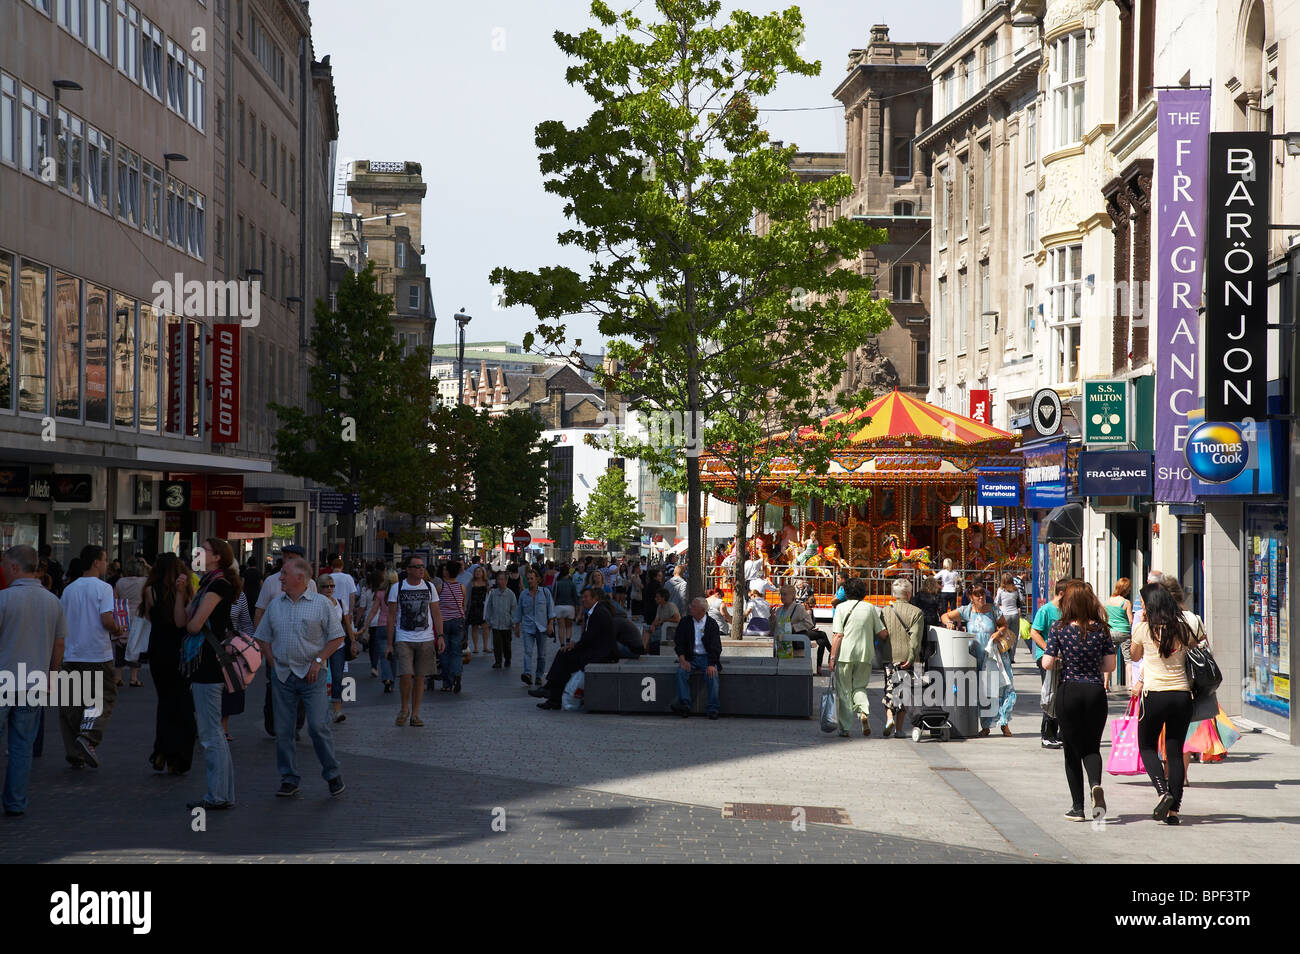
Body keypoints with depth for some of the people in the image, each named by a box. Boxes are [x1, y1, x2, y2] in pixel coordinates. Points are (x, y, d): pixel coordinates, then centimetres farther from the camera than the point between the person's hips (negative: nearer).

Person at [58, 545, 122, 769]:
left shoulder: (68, 590, 8)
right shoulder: (103, 588, -8)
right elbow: (107, 620, -18)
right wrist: (118, 630, 2)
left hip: (71, 656, 5)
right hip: (98, 656, -5)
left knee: (70, 703, 9)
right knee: (104, 698, 6)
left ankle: (74, 753, 8)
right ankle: (88, 738, -16)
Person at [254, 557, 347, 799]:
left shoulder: (320, 604, -2)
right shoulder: (275, 605, 9)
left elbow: (337, 637, 0)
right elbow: (264, 638, 16)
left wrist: (318, 661, -9)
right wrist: (273, 664, 4)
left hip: (311, 675, -4)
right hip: (283, 676, 4)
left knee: (318, 726, -8)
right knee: (283, 730, 3)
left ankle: (333, 775, 6)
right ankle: (289, 779, 12)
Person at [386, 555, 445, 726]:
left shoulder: (429, 587, 7)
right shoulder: (397, 588, 1)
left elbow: (436, 613, 11)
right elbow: (391, 617, 2)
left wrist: (440, 636, 0)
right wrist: (389, 644, -1)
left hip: (426, 639, 2)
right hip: (403, 639, -2)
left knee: (420, 677, 4)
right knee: (406, 675, -14)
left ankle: (415, 714, 13)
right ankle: (404, 708, 8)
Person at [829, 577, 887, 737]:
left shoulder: (841, 608, -4)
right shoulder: (870, 608, 5)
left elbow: (837, 635, -10)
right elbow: (882, 632, 5)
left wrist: (832, 657, -7)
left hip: (845, 654, -2)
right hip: (865, 655, 2)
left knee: (844, 691, 8)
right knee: (860, 687, 17)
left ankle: (844, 728, 8)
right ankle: (863, 711, -12)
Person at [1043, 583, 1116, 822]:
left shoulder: (1059, 629, -7)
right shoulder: (1101, 629, -2)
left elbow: (1047, 664, -10)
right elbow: (1110, 665, 0)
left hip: (1069, 692, -1)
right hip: (1095, 692, 1)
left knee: (1073, 750, 10)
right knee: (1092, 747, 14)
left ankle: (1078, 807, 9)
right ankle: (1096, 783, -18)